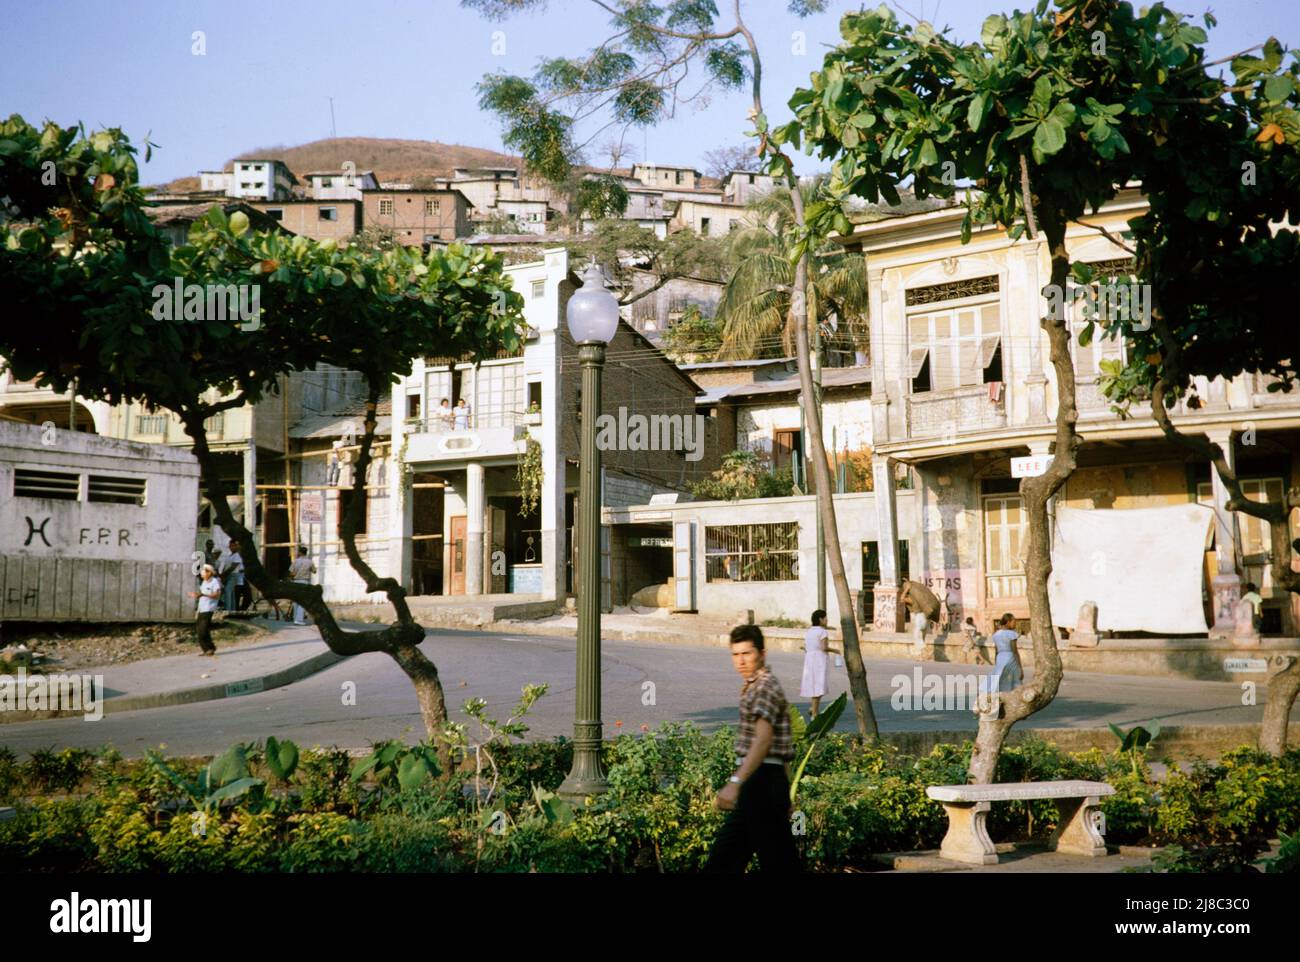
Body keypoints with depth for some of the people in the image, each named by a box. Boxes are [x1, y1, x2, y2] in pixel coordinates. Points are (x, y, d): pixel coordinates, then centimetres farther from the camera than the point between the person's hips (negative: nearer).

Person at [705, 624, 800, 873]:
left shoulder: (766, 687, -14)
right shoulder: (753, 687, 17)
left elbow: (763, 740, -30)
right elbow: (781, 747, 23)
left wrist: (735, 782, -40)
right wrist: (784, 795, 27)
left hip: (762, 780, -10)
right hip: (758, 784, 10)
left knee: (778, 861, -4)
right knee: (724, 856, 13)